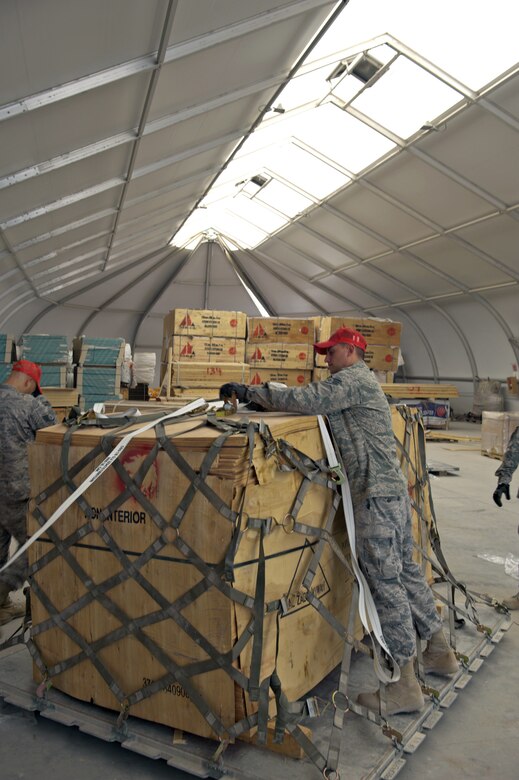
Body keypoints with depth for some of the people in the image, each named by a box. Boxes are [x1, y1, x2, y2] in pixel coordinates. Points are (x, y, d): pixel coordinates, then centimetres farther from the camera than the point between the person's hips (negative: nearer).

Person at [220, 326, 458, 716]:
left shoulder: (353, 379, -11)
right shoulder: (363, 382, 22)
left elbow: (306, 399, -23)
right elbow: (316, 400, 21)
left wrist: (250, 392, -15)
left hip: (375, 493, -10)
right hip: (394, 487, 10)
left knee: (385, 582, -4)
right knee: (406, 570, 19)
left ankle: (405, 686, 5)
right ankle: (440, 651, 33)